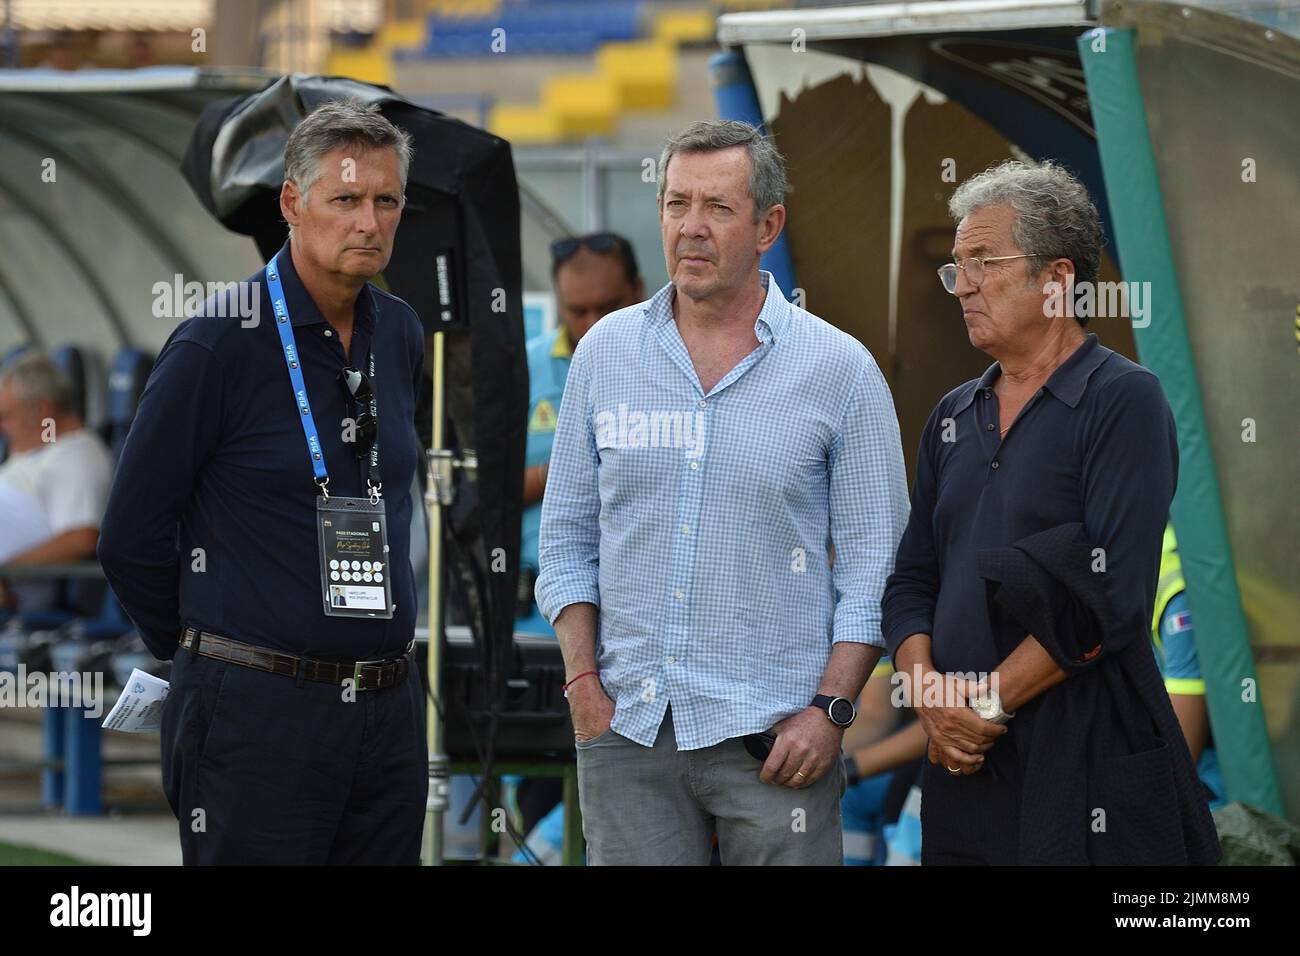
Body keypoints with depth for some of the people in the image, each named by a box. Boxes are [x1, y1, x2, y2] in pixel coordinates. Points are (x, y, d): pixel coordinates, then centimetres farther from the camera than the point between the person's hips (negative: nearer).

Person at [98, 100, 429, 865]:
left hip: (389, 713, 6)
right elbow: (132, 537, -5)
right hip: (259, 714, -6)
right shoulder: (219, 342, -10)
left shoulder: (399, 334, 10)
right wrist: (209, 657, 6)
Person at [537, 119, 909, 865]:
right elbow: (568, 538, 12)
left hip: (772, 741, -2)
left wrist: (830, 710, -9)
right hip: (628, 729, 2)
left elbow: (874, 563, 0)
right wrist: (583, 682, 1)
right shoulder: (607, 353, 8)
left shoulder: (840, 370, 0)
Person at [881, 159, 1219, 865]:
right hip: (962, 765, 6)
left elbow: (1113, 597, -16)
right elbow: (911, 581, 13)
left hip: (1083, 770, -6)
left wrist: (988, 701, -14)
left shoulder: (1124, 401, -7)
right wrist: (931, 696, -6)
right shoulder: (954, 416, 14)